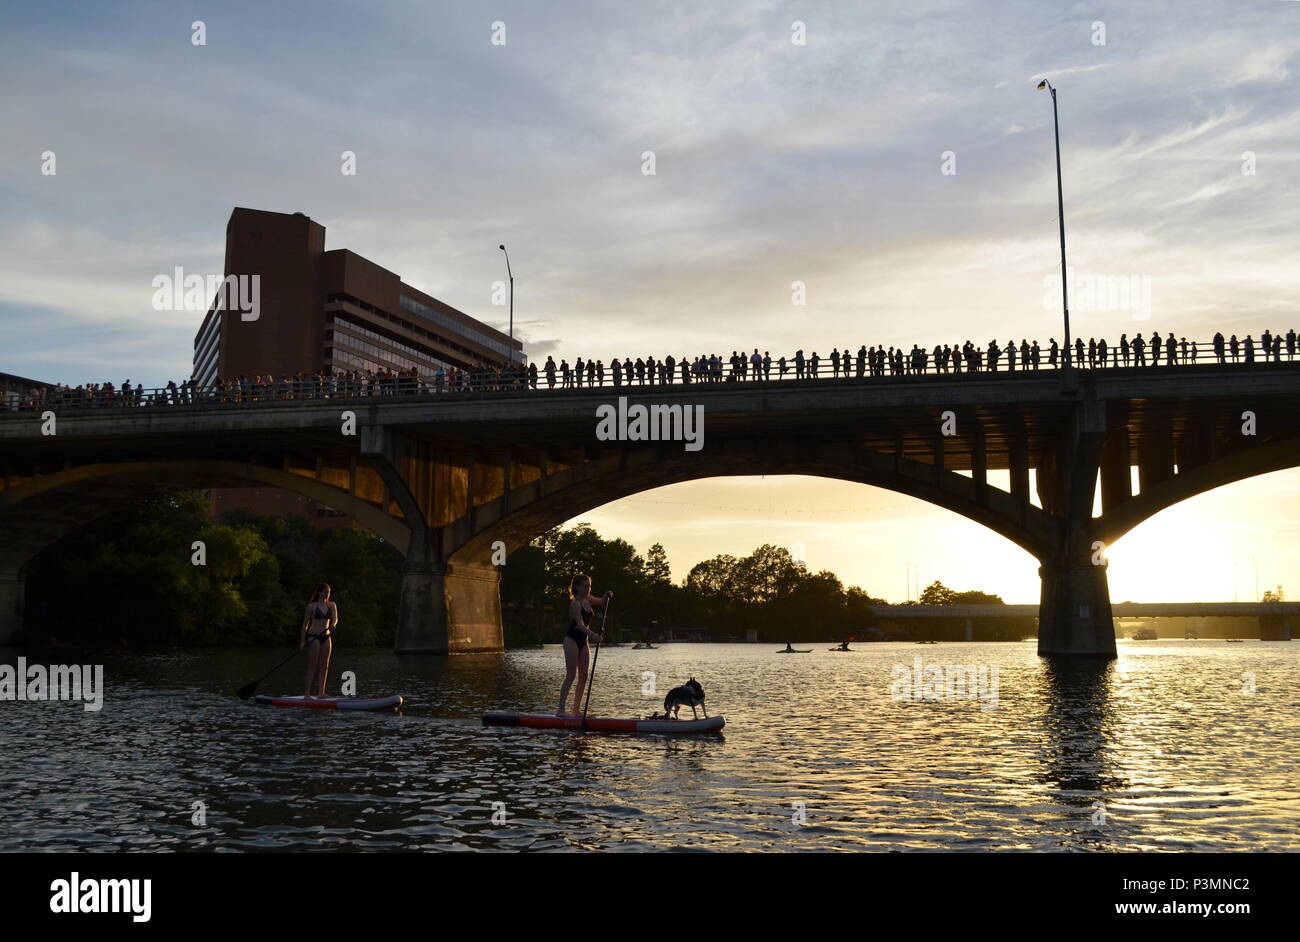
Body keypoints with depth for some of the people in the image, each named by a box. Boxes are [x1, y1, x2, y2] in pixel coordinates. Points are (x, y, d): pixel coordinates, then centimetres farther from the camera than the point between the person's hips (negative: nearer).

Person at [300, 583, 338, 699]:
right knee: (313, 665, -7)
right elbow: (305, 624, -2)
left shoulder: (331, 605, 8)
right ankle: (307, 694, -6)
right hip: (313, 637, -5)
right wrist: (302, 641, -6)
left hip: (326, 637, 5)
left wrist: (333, 624, -32)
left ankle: (321, 693, 11)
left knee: (324, 665, 5)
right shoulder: (311, 606, -4)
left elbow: (335, 618, -9)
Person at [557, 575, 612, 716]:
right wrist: (593, 635, -42)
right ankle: (560, 709, -11)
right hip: (572, 640, -9)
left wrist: (607, 596, 0)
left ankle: (577, 710, 11)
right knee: (570, 676, -12)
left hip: (582, 641, 9)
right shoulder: (575, 603, -17)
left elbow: (602, 603, 23)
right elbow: (580, 624, -28)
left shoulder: (587, 599, 7)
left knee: (583, 677, 6)